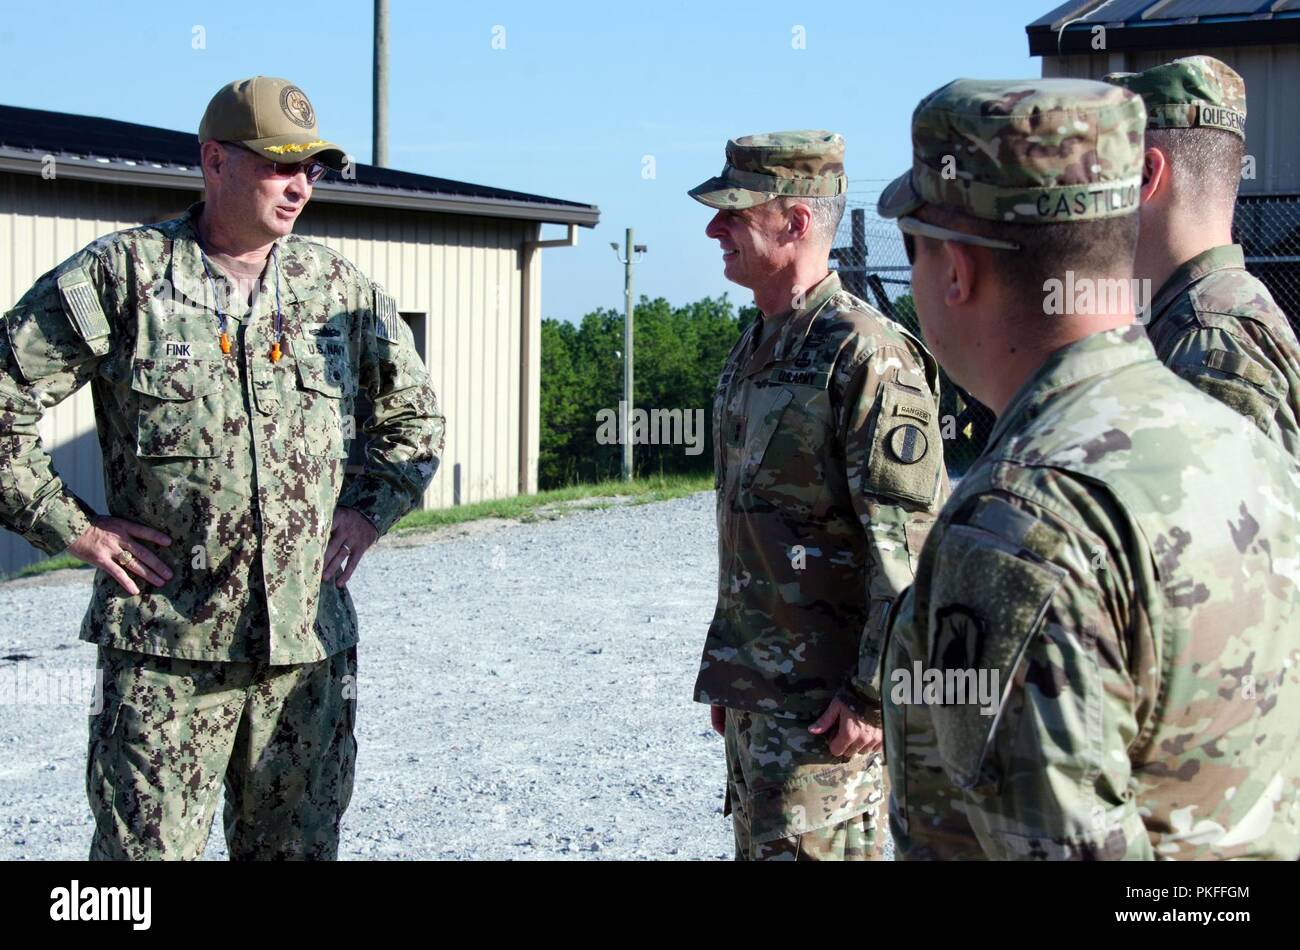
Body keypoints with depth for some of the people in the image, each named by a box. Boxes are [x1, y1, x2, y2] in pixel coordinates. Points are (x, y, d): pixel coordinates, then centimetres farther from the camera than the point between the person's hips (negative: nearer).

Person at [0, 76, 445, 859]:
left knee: (299, 845, 11)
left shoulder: (338, 289, 10)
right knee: (149, 845, -1)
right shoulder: (120, 275, -2)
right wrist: (74, 529, -6)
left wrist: (370, 508, 9)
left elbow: (415, 414, 23)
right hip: (166, 646, -3)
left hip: (311, 642, 4)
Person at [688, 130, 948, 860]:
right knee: (758, 847, 16)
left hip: (826, 704, -9)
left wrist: (873, 694, -20)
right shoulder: (755, 350, 13)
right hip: (758, 692, 9)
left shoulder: (864, 354, -16)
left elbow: (911, 547, -20)